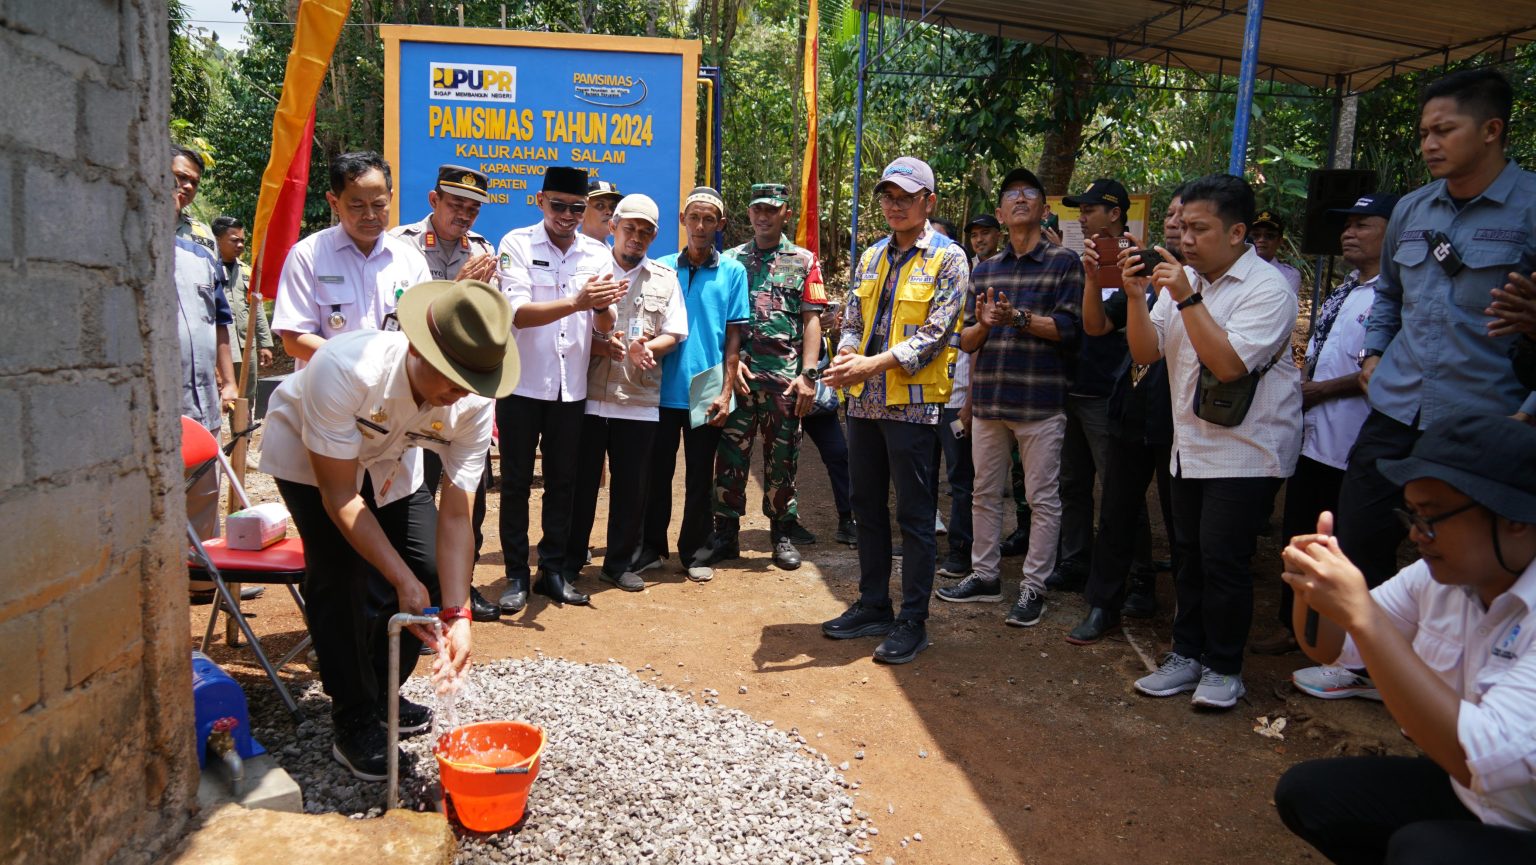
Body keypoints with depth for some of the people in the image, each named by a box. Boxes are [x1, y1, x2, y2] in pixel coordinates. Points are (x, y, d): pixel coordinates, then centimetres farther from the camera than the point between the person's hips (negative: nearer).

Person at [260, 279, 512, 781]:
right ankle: (353, 723, 1)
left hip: (385, 460, 4)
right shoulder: (346, 368, -41)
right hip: (307, 454, -4)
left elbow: (454, 517, -26)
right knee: (341, 578, -17)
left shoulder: (475, 405, -29)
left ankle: (381, 696, 20)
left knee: (429, 569, -4)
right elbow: (339, 495, -33)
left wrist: (456, 615, -32)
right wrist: (403, 579, -35)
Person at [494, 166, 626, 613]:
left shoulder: (598, 253, 3)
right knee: (516, 484, 5)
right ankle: (517, 575, 17)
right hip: (522, 385, -3)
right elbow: (518, 313, -20)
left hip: (571, 388, 3)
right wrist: (577, 302, -33)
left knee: (562, 483, 11)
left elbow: (605, 325, -3)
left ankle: (554, 570, 24)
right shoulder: (517, 244, -7)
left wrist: (602, 306, -27)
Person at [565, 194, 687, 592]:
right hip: (587, 395, -1)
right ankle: (569, 560, 19)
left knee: (631, 486, 7)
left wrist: (645, 349, -15)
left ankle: (621, 562, 21)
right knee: (580, 481, 6)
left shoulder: (665, 278, 12)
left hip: (639, 399, 2)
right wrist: (600, 345, -18)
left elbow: (673, 334, 6)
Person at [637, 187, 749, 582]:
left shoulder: (732, 272, 2)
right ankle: (651, 547, 23)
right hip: (664, 389, 1)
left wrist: (726, 392, -6)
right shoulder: (662, 268, 5)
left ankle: (694, 552, 22)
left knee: (700, 477, 9)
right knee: (657, 471, 9)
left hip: (706, 394, -1)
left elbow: (733, 338, 0)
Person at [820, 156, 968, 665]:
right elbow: (852, 322, 12)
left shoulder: (947, 259, -4)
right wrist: (846, 358, -11)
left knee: (915, 516, 1)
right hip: (865, 401, 6)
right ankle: (872, 607, 27)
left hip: (914, 403, -6)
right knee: (867, 508, 13)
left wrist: (872, 364, -23)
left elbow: (933, 335, -14)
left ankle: (913, 622, 12)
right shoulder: (871, 257, 15)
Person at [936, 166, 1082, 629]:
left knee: (1042, 498, 2)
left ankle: (1033, 587, 13)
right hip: (988, 399, 5)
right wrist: (983, 324, -11)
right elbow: (966, 339, 11)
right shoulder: (983, 270, 14)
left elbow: (1069, 326, -10)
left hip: (1041, 400, -5)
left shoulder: (1064, 262, 1)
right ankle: (985, 575, 26)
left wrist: (1019, 318, -22)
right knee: (984, 492, 13)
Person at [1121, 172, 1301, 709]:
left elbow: (1229, 364, -25)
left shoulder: (1267, 288, -13)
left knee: (1222, 559, -5)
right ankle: (1187, 654, 26)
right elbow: (1145, 352, 0)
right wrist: (1136, 295, -13)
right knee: (1189, 554, 13)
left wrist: (1187, 299, -25)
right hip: (1191, 445, 7)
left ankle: (1224, 668, 12)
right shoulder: (1183, 279, 6)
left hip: (1247, 451, -6)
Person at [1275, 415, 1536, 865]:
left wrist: (1362, 613, -36)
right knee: (1303, 792, -3)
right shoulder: (1437, 574, -5)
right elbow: (1329, 649, 7)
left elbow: (1482, 759, -36)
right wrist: (1311, 587, -15)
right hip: (1460, 792, 7)